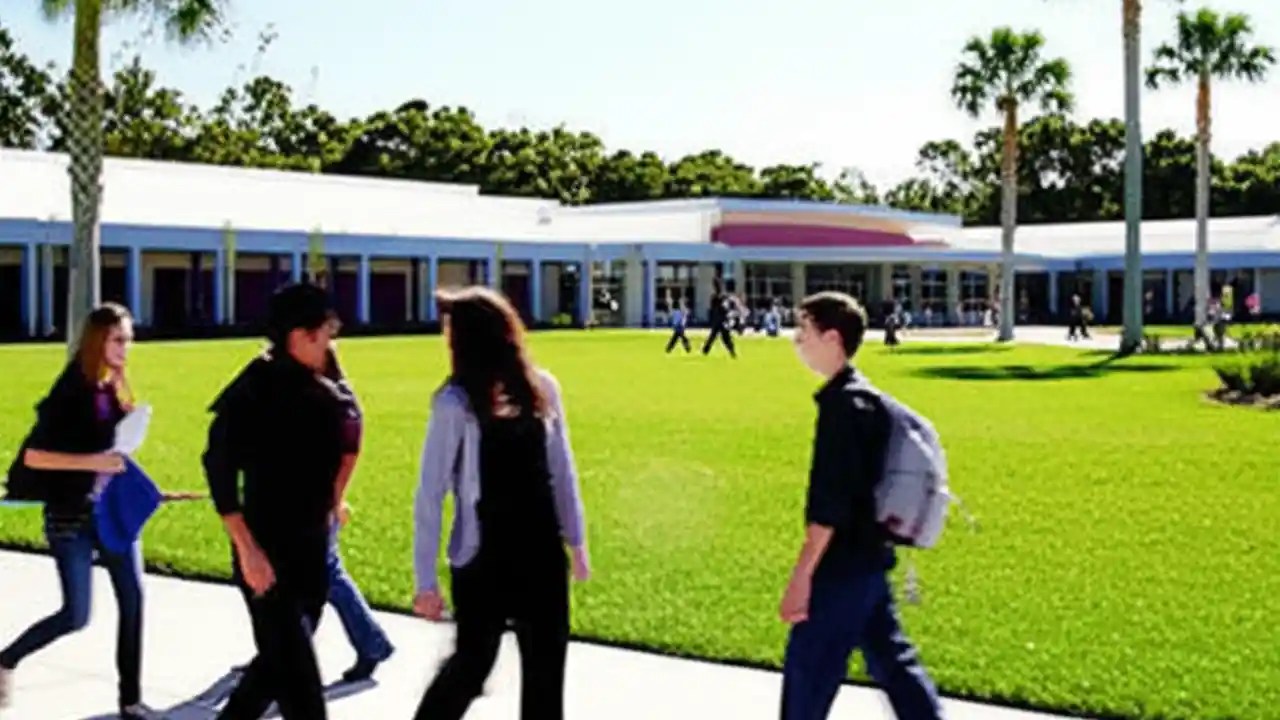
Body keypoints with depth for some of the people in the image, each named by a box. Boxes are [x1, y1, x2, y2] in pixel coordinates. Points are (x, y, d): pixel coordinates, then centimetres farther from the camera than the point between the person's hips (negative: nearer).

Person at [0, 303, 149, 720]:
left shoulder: (115, 390, 6)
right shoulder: (69, 394, -13)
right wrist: (91, 462, -25)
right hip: (72, 517, -6)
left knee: (133, 599, 0)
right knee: (76, 616, -4)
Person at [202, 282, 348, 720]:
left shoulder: (324, 394, 5)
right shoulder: (255, 391, -14)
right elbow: (220, 469, -17)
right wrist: (248, 550, -21)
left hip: (312, 549, 7)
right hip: (268, 552, -7)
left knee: (279, 661, 16)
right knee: (297, 673, -5)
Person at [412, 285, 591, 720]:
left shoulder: (541, 389, -3)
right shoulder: (456, 403, -13)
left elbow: (561, 470, 8)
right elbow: (431, 495, -11)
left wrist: (575, 542, 10)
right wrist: (425, 580, -11)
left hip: (542, 553, 4)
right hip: (482, 559, -4)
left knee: (545, 668, 11)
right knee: (471, 667, 7)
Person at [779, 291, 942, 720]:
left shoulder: (843, 403, -18)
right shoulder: (863, 398, 12)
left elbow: (829, 503, -23)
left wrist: (801, 576, -22)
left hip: (844, 565, -10)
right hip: (866, 558, 10)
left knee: (806, 672, 1)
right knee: (892, 663, 14)